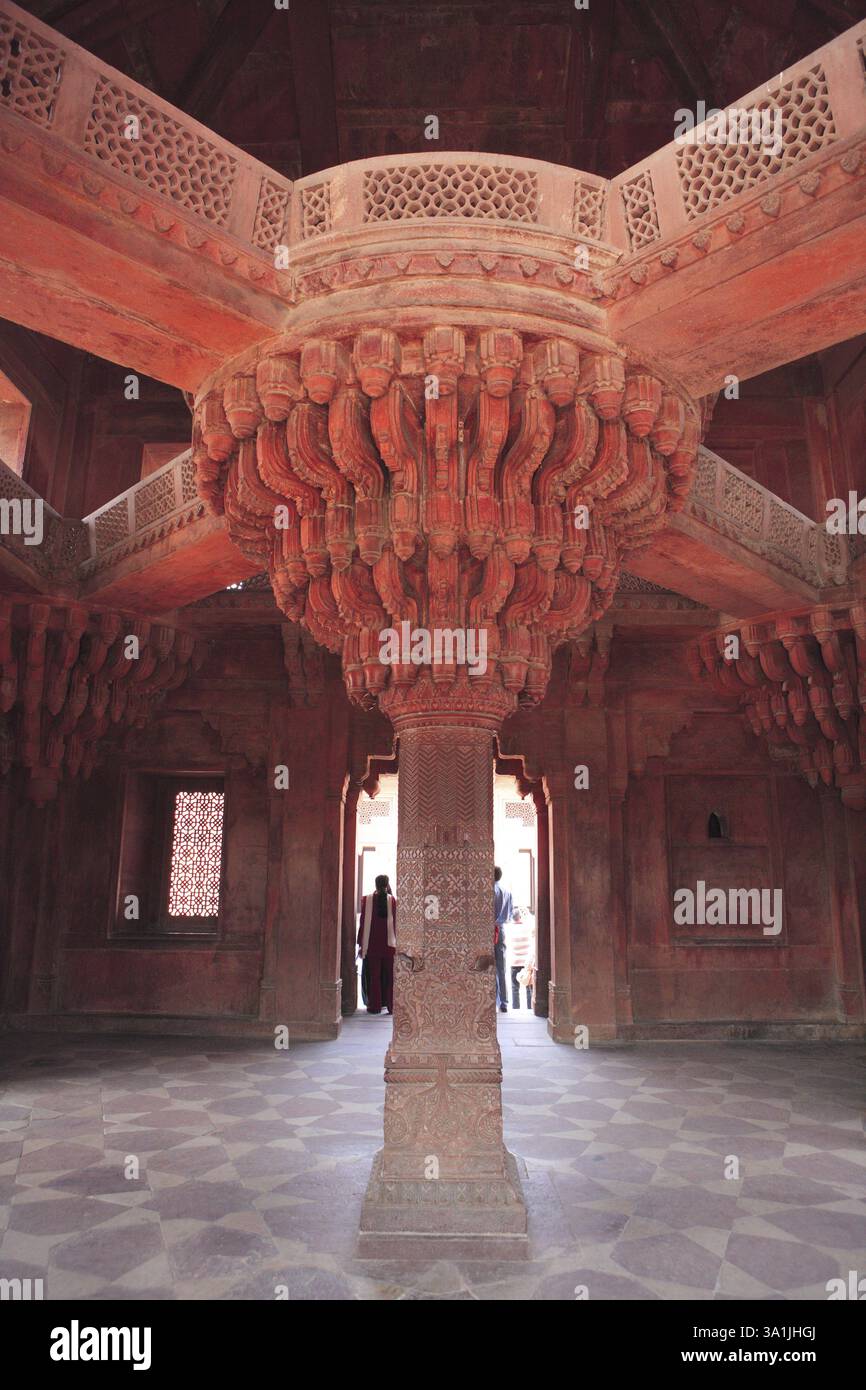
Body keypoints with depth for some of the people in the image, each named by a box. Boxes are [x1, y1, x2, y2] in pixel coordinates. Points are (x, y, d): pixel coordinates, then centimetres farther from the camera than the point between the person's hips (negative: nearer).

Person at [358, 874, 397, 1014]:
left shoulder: (367, 900, -4)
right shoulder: (393, 900, -3)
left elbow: (363, 922, -2)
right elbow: (396, 923, -2)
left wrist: (361, 944, 4)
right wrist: (397, 942, 5)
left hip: (371, 945, 0)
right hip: (389, 944, 0)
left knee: (374, 976, 7)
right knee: (389, 976, 8)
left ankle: (375, 1006, 9)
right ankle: (391, 1005, 8)